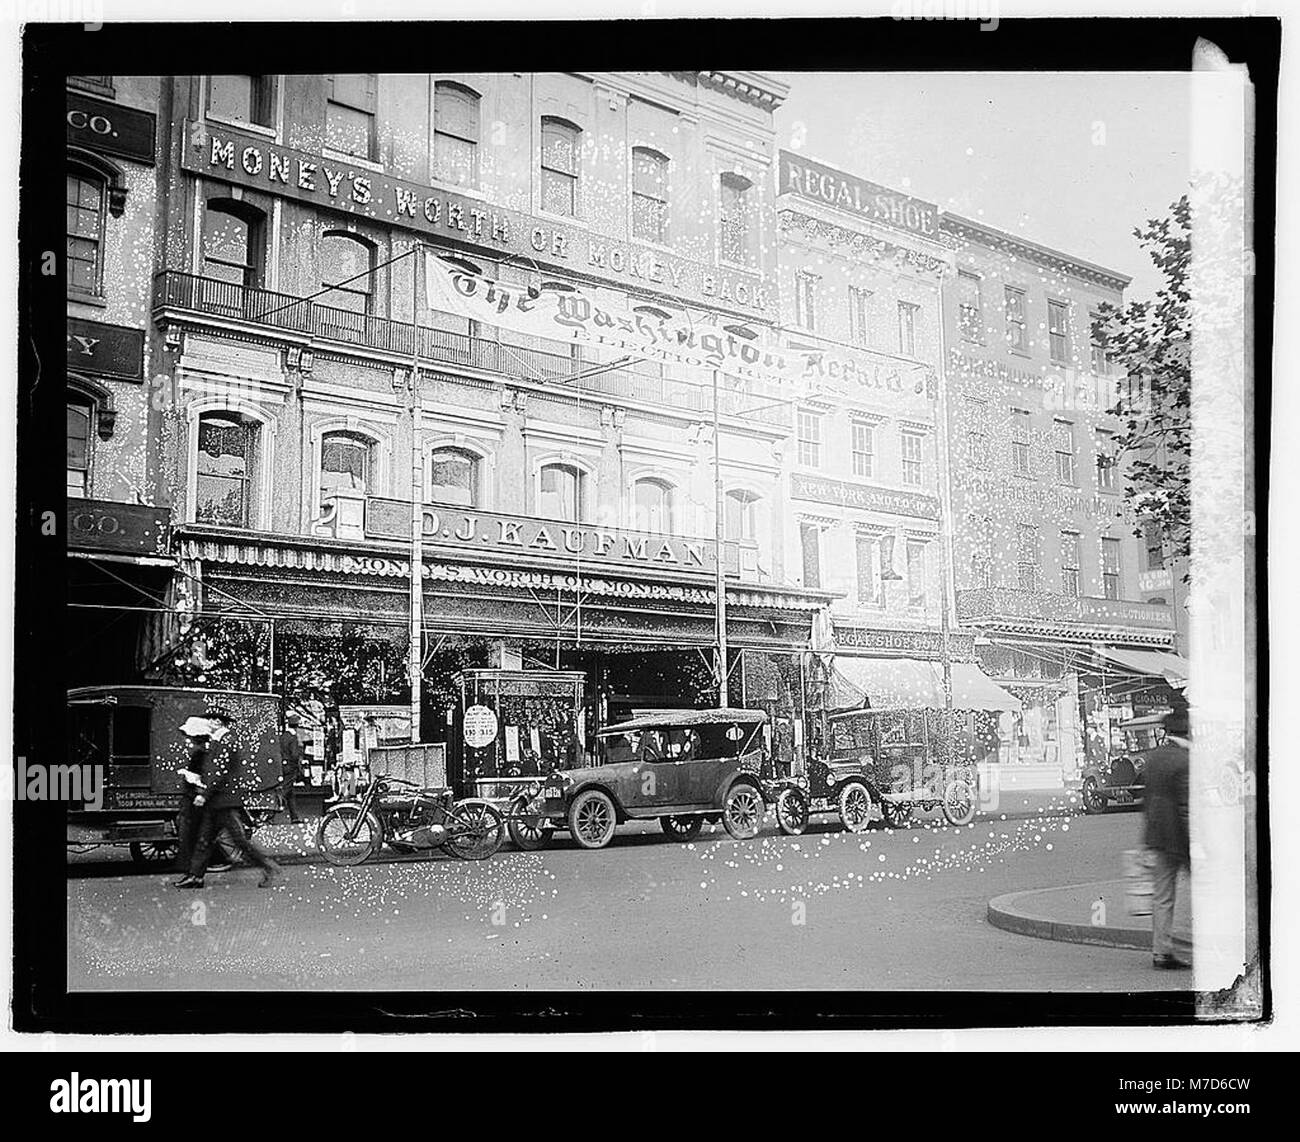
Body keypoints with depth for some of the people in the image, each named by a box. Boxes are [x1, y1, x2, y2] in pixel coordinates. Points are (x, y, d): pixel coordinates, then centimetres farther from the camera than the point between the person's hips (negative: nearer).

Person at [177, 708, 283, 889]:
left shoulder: (228, 743, -15)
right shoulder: (217, 743, 16)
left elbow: (219, 773, -20)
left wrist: (203, 794, -19)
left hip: (226, 802, -10)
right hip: (214, 803, 10)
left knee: (241, 840, -7)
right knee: (204, 840, 9)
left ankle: (269, 868, -2)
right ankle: (195, 876, 13)